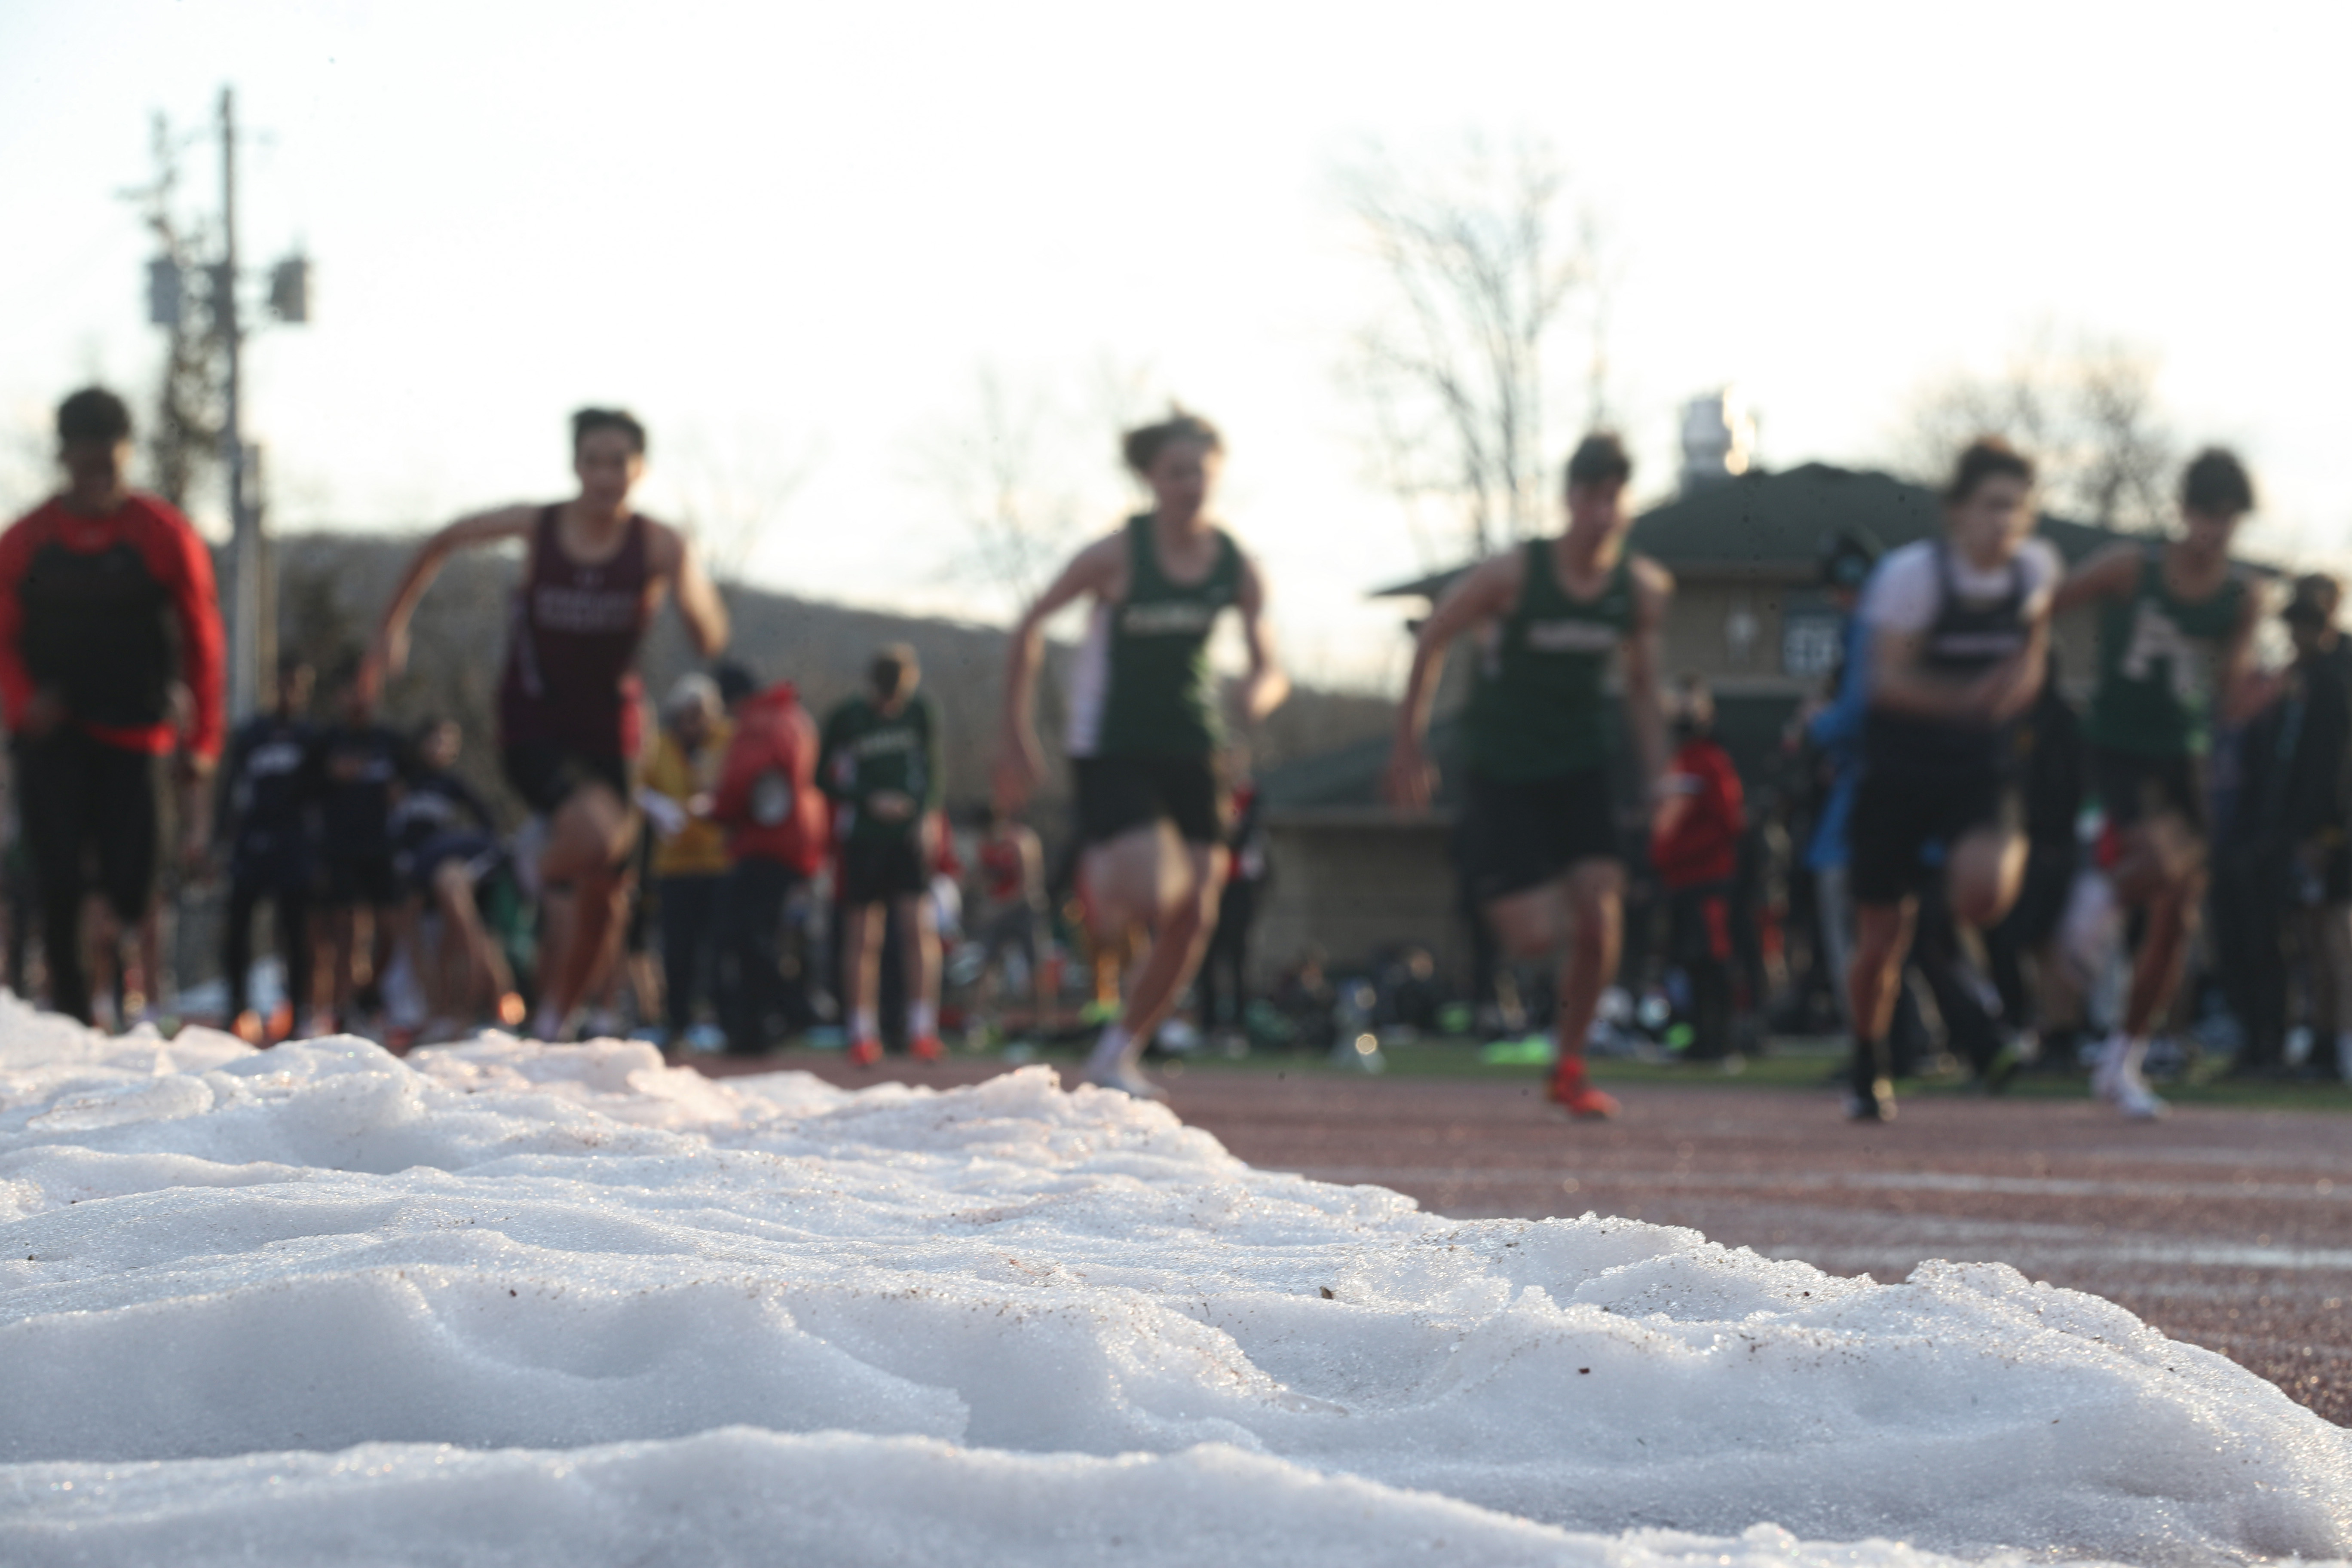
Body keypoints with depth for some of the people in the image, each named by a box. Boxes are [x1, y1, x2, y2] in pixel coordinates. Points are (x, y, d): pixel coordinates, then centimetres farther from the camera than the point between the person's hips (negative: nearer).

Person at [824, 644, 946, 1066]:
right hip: (862, 836, -2)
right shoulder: (846, 718, -3)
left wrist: (928, 816, -2)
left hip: (909, 836, 2)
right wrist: (871, 800, -10)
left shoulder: (920, 712, 4)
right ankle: (863, 1034, 6)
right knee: (864, 934, -1)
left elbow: (930, 767, 12)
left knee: (921, 928, -7)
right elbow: (826, 777, 2)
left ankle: (923, 1030, -3)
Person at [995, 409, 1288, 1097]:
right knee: (1155, 893, -22)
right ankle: (1098, 886, 15)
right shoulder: (1117, 556, -12)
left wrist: (1261, 693, -22)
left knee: (1194, 917, 0)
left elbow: (1270, 668, 4)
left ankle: (1119, 1052, 17)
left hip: (1191, 749, 5)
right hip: (1112, 749, -5)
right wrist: (1016, 735, -5)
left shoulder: (1239, 569, -1)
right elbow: (1031, 626, -4)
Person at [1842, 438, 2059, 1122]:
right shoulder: (1913, 572, -15)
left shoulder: (2036, 567, -3)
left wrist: (2026, 671, 1)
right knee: (1882, 937, 6)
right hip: (1901, 767, -2)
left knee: (1985, 891, -29)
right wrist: (1967, 697, -34)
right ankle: (1869, 1072, 30)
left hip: (1981, 767, 2)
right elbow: (1889, 679, -20)